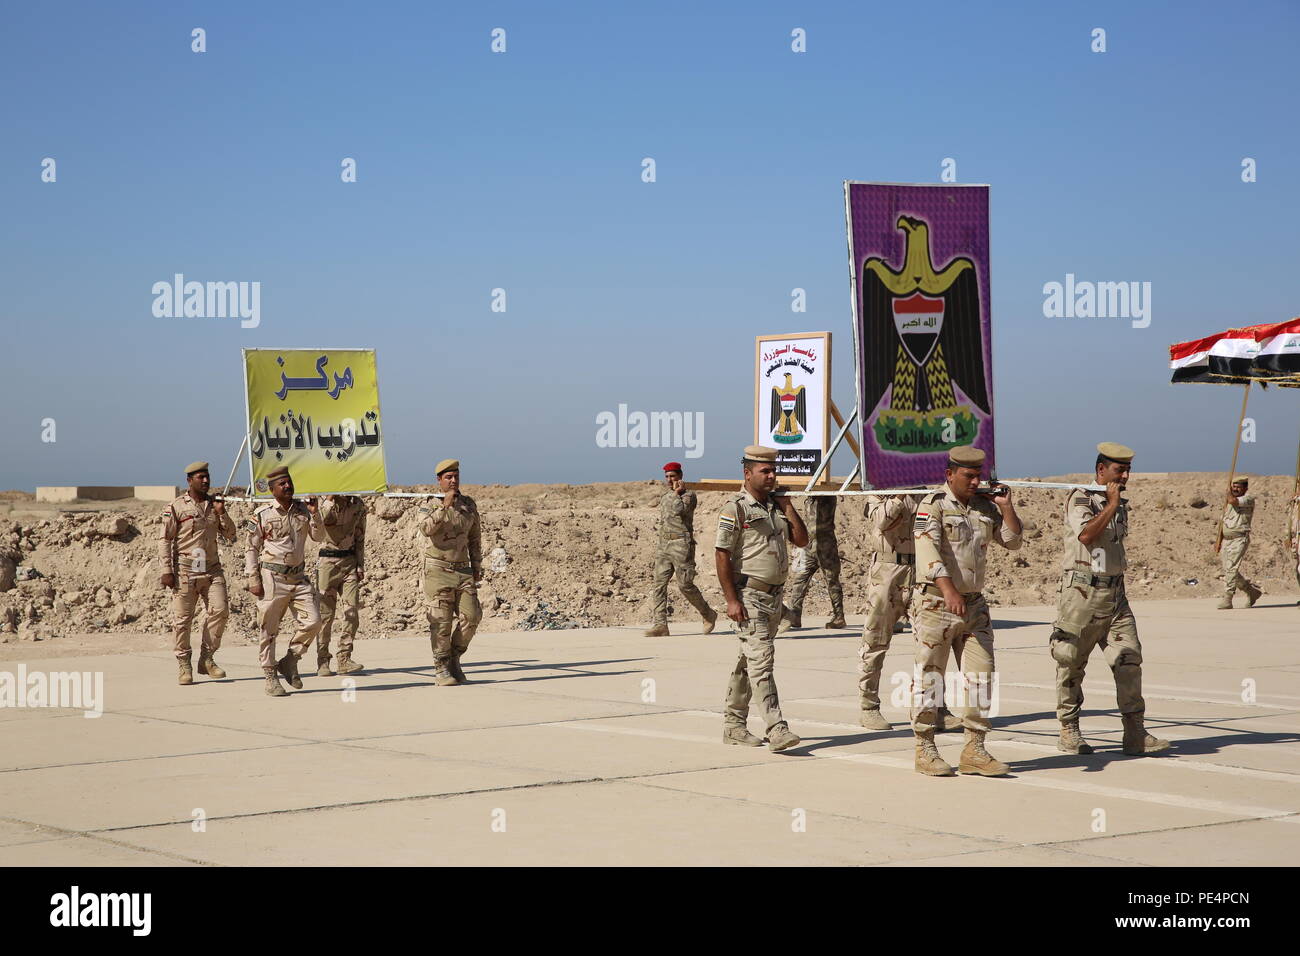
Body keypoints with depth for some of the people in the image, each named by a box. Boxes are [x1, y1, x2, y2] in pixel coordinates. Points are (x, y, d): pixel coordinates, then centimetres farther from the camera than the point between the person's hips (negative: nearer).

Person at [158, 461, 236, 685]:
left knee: (219, 610, -8)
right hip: (185, 570, -4)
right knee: (182, 618, -2)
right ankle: (184, 665, 9)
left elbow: (230, 535, 16)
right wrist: (166, 570, -9)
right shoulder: (176, 507, -1)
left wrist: (221, 514, -1)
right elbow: (164, 540, -2)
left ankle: (207, 659, 5)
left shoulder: (214, 505, 13)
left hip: (212, 568, 4)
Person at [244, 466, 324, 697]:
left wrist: (315, 515, -5)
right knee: (269, 630, 0)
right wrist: (253, 580, -5)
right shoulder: (262, 515, -3)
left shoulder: (302, 510, 9)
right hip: (272, 578, -4)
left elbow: (319, 537, 11)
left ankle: (289, 661, 13)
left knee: (313, 621, -6)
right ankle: (271, 677, 10)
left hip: (298, 577, 4)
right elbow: (251, 549, 0)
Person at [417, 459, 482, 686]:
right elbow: (427, 529, -22)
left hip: (463, 570, 4)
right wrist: (444, 506, -26)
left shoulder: (468, 505, 11)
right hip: (438, 570, -4)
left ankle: (454, 659, 15)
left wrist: (477, 566, 13)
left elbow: (475, 537, 17)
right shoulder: (429, 506, -2)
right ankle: (441, 669, 3)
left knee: (471, 615, -4)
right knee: (441, 621, -5)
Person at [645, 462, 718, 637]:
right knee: (659, 584, -5)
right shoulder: (665, 497, 20)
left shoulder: (689, 495, -3)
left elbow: (679, 510, -22)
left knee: (685, 585, -7)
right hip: (663, 544, 7)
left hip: (682, 544, -7)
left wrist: (677, 492, -8)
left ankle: (708, 614, 15)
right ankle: (660, 624, -8)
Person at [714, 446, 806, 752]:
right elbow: (721, 555, -12)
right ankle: (777, 730, -20)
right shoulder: (736, 509, -9)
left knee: (748, 662, 14)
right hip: (748, 596, -8)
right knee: (761, 661, -14)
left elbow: (802, 540, 13)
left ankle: (733, 726, 22)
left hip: (774, 596, 8)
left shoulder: (776, 506, 14)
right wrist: (731, 600, -18)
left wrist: (788, 507, 1)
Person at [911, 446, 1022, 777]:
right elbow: (928, 549, -22)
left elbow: (1012, 541, 15)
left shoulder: (985, 507, 12)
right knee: (930, 676, 0)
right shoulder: (933, 505, -9)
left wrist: (1006, 506, 1)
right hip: (936, 604, -6)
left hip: (974, 604, 6)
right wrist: (948, 590, -34)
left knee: (981, 675, 4)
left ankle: (974, 751, 11)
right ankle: (925, 751, 7)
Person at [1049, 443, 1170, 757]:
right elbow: (1086, 534, -23)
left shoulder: (1121, 506, 17)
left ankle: (1135, 735, -3)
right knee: (1072, 664, 2)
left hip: (1115, 595, 7)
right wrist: (1111, 505, -16)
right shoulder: (1080, 498, -6)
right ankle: (1069, 731, 14)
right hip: (1083, 593, -7)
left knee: (1129, 659, -3)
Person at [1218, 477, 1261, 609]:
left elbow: (1233, 501, -22)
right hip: (1226, 539, 8)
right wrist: (1219, 541, 17)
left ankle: (1227, 600, -18)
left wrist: (1229, 492, -2)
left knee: (1231, 569, -17)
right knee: (1228, 570, 8)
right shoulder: (1228, 502, 20)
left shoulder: (1248, 499, -3)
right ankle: (1252, 592, 24)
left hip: (1239, 539, -8)